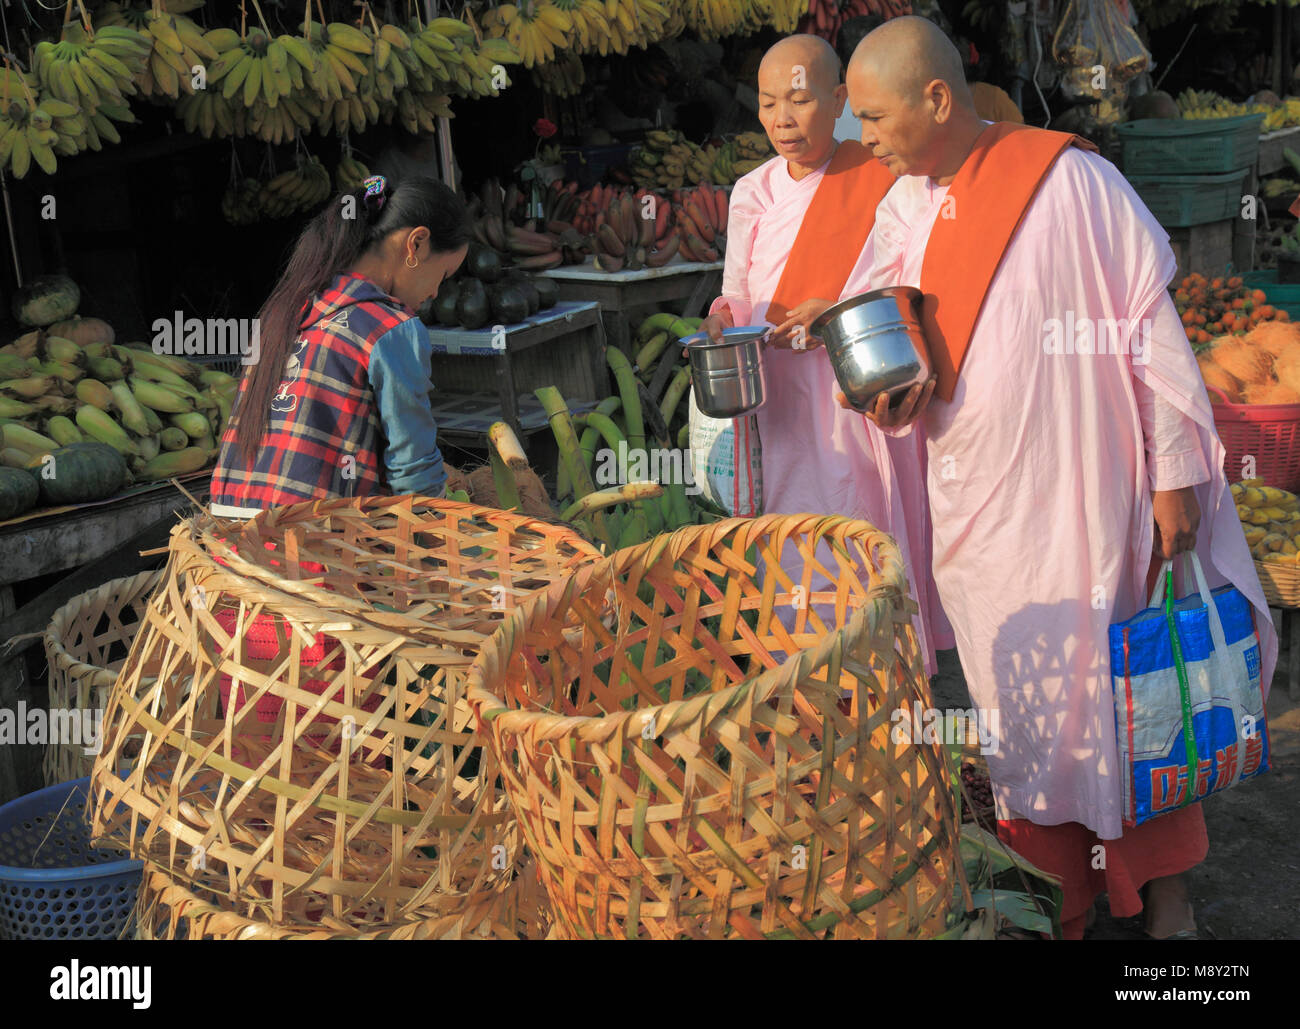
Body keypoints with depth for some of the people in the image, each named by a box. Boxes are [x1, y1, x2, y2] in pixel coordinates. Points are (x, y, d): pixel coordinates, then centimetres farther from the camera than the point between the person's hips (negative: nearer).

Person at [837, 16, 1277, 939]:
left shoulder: (1070, 180, -13)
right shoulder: (904, 207, 5)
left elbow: (1152, 325, -10)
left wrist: (1177, 471, -9)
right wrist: (888, 395, -10)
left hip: (1080, 493, -5)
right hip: (974, 502, 5)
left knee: (1117, 680, 6)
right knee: (1016, 698, 12)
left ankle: (1163, 884, 27)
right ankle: (1060, 899, 28)